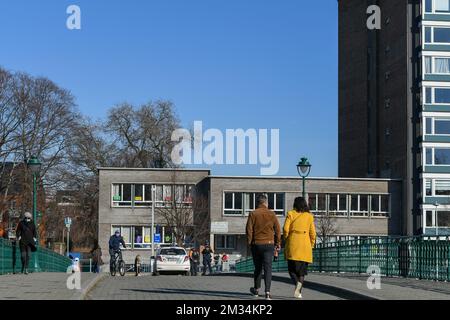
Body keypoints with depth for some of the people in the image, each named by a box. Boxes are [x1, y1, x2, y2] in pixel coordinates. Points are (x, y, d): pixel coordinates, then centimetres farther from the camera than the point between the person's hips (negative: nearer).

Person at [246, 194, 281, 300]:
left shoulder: (253, 214, -1)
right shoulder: (271, 214, 1)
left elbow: (249, 230, -5)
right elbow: (277, 230, 2)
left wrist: (249, 242, 4)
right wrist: (278, 243, 11)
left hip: (256, 244, 1)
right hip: (269, 244, -1)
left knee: (258, 267, 16)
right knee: (268, 268, -4)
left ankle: (256, 290, 28)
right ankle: (267, 292, -15)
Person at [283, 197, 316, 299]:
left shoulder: (291, 214, 2)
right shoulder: (309, 216, 7)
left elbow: (285, 229, -6)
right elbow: (313, 233, 4)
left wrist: (286, 239, 11)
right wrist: (311, 246, 14)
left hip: (293, 245, -1)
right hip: (305, 246, 1)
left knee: (292, 268, 7)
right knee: (302, 269, 8)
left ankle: (297, 283, -20)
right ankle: (298, 291, -5)